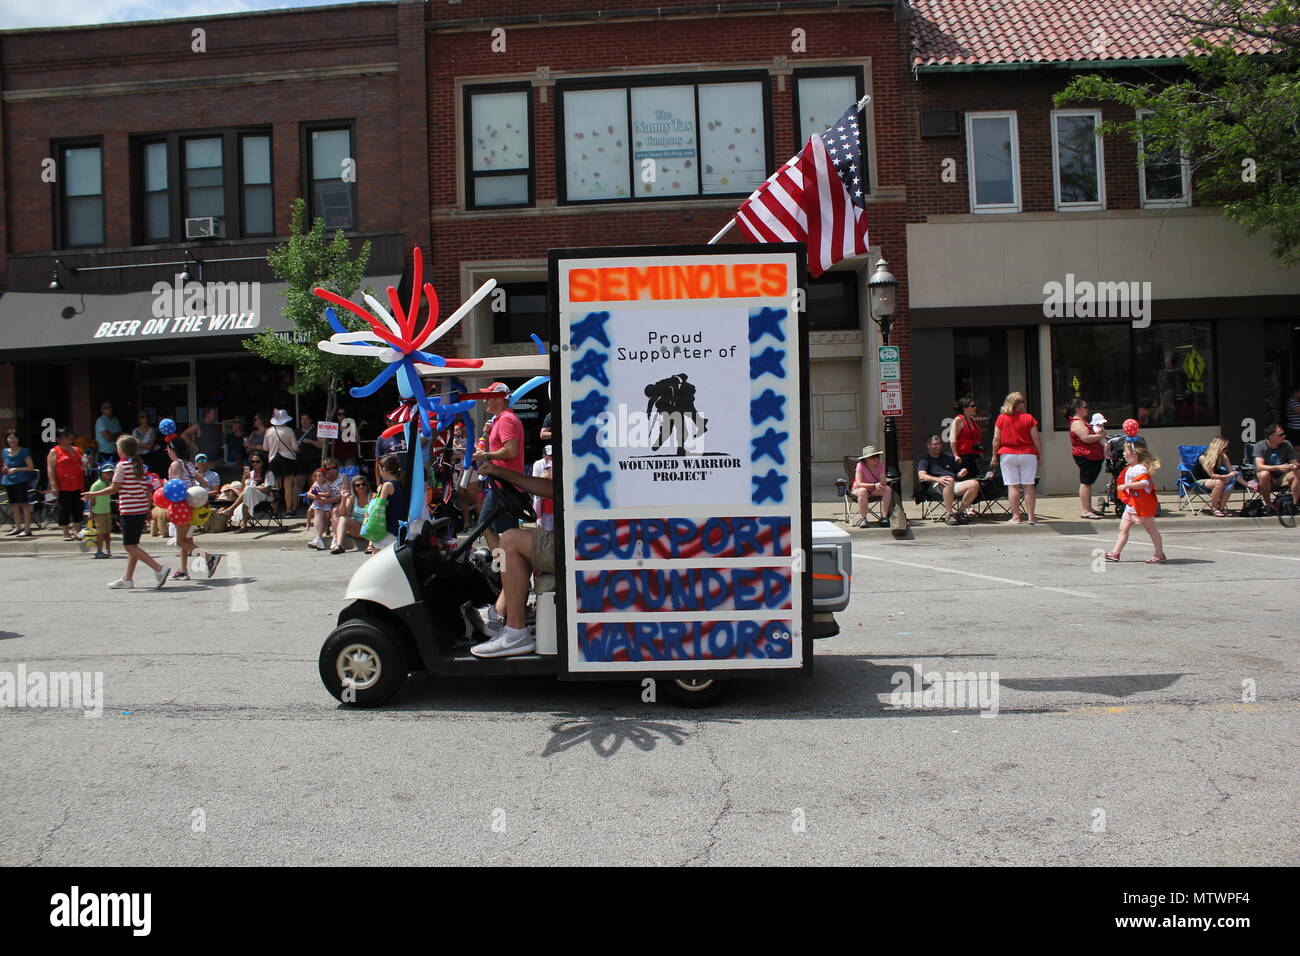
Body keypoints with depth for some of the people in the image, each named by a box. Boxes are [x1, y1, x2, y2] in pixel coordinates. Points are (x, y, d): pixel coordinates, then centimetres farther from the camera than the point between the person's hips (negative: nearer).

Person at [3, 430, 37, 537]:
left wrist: (16, 469, -16)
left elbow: (31, 467, -7)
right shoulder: (5, 452, 11)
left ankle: (27, 529, -8)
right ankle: (18, 527, 21)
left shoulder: (24, 451, -5)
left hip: (21, 481, -6)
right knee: (13, 505, 11)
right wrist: (5, 469, 1)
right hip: (9, 481, 6)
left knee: (24, 504, -8)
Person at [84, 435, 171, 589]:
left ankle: (159, 569, -15)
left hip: (129, 510, -8)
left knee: (130, 546, -4)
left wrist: (94, 494, 3)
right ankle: (127, 578, 17)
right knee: (133, 545, 13)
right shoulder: (141, 465, 12)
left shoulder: (122, 465, -9)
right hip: (142, 509, 8)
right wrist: (149, 509, 18)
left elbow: (114, 489, -9)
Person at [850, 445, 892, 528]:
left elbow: (883, 482, -12)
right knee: (863, 491, -39)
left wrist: (881, 484, -37)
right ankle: (863, 518, -32)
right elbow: (858, 484, -27)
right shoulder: (860, 465, -18)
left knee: (888, 489, -23)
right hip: (857, 490, -4)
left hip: (874, 490, 4)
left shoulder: (880, 464, -7)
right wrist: (874, 485, -38)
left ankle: (884, 517, -25)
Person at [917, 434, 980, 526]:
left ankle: (960, 513, -13)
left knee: (974, 483, -23)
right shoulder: (925, 460, 13)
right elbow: (921, 476, -6)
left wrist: (960, 474, 4)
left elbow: (957, 473, 31)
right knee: (949, 480, -39)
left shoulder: (948, 457, 30)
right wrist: (938, 479, -23)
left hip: (954, 485, 5)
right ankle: (949, 515, -34)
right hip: (937, 487, -5)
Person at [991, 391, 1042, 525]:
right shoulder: (1029, 418, -1)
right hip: (1028, 454, 0)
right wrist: (1040, 455, 8)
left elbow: (996, 440, -1)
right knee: (1028, 485, 3)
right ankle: (1031, 516, 3)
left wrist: (994, 456, 8)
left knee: (1012, 486, 1)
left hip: (1007, 455, 0)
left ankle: (1015, 517, -1)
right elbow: (1036, 440, -1)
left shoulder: (1001, 418, -1)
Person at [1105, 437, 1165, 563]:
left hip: (1143, 505, -10)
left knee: (1151, 528, 3)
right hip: (1131, 505, 10)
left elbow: (1144, 483, -34)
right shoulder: (1130, 468, 10)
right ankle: (1115, 553, 8)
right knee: (1123, 528, 7)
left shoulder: (1141, 468, -20)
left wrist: (1126, 485, -33)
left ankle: (1160, 554, 13)